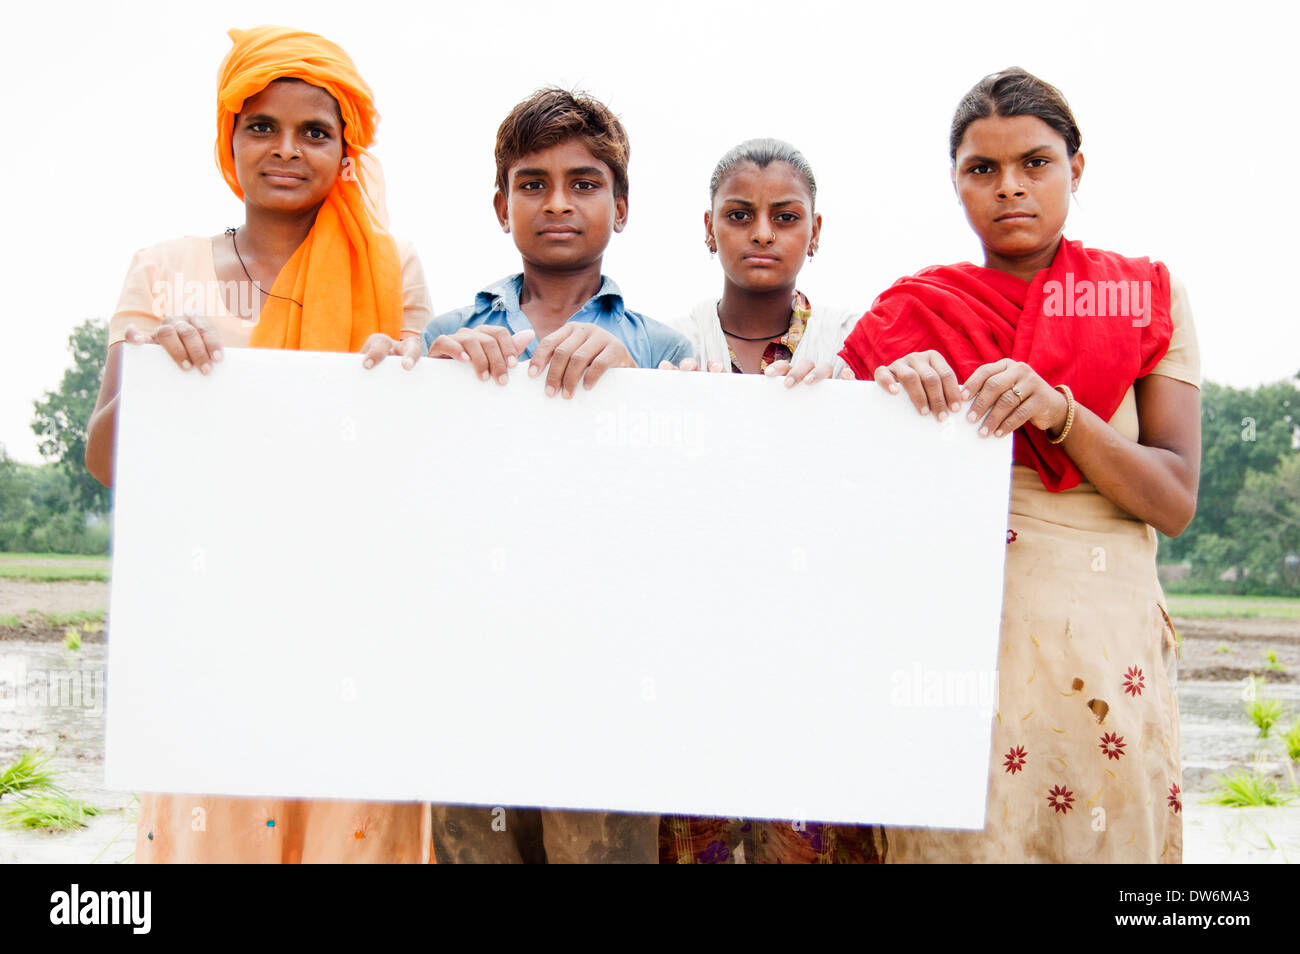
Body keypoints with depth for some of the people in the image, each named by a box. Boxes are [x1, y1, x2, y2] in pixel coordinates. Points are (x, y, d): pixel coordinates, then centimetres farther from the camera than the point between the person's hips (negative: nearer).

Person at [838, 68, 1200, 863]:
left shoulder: (1149, 299, 8)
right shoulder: (914, 314, 7)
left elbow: (1175, 502, -1)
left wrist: (1059, 411, -17)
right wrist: (897, 390, -14)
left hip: (1111, 658, 1)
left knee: (1110, 838, 3)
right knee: (958, 837, -3)